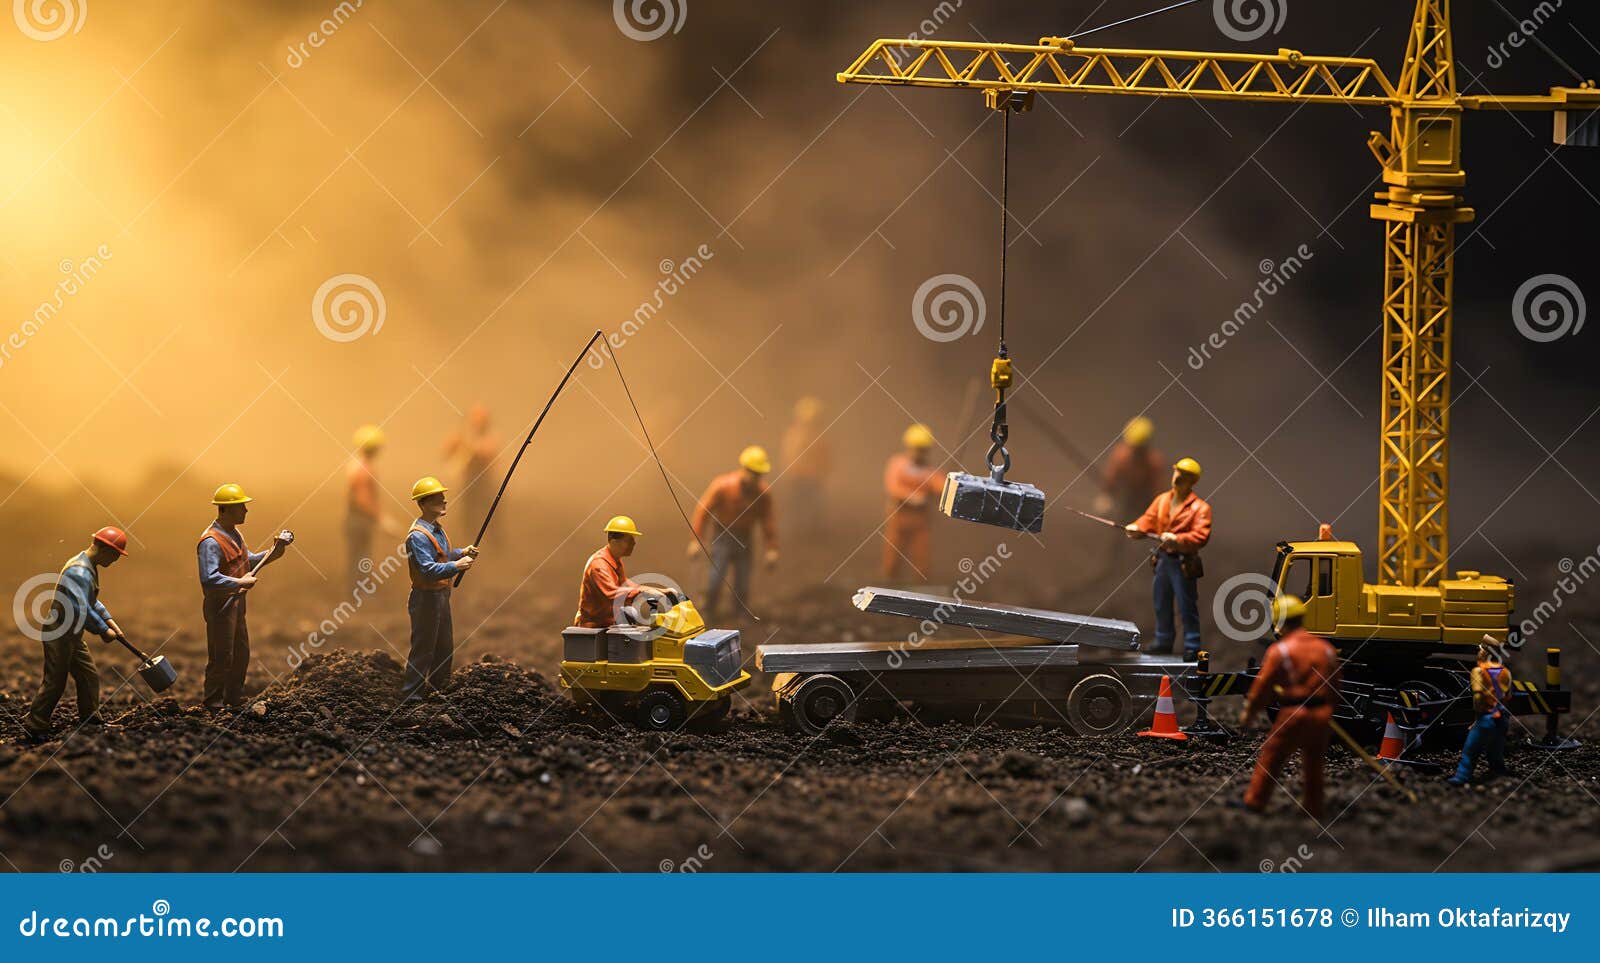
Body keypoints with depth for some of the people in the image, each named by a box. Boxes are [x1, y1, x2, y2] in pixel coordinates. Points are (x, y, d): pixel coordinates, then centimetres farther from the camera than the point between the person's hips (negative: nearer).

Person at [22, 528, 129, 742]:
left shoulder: (90, 569, 12)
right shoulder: (79, 571, -23)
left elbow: (92, 602, 23)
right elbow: (81, 609, -29)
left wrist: (110, 622, 12)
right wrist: (103, 630, -21)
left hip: (73, 636, 11)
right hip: (59, 634, -11)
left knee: (89, 676, 13)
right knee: (54, 683, -6)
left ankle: (91, 721, 20)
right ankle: (34, 727, 1)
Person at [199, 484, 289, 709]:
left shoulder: (234, 534, 11)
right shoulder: (211, 541, -22)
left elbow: (248, 561, 20)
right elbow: (209, 578, -30)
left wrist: (271, 555, 4)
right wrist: (240, 583, -28)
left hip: (236, 602, 10)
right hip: (220, 604, -10)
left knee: (241, 653, 17)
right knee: (222, 656, -4)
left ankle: (235, 699, 29)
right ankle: (213, 702, 7)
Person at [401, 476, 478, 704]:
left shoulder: (437, 529, 10)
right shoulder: (418, 535, -21)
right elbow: (428, 570, -29)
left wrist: (462, 553, 8)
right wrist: (456, 566, -33)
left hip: (441, 595, 10)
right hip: (426, 597, -10)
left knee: (445, 648, 18)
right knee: (423, 649, -6)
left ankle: (438, 690, 31)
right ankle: (410, 698, -2)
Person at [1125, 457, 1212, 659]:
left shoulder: (1200, 507, -10)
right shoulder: (1162, 500, 11)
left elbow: (1200, 536, -19)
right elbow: (1149, 519, 8)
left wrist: (1177, 539, -30)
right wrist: (1136, 528, -13)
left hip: (1183, 562, -7)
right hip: (1162, 558, 7)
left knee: (1187, 607, -5)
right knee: (1161, 604, 16)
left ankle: (1192, 647, 1)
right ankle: (1163, 642, 29)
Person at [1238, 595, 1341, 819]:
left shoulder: (1280, 650, -9)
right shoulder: (1326, 648, 7)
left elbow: (1263, 686, -7)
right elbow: (1335, 687, 13)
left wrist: (1248, 712, 4)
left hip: (1293, 714, -5)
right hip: (1322, 715, 5)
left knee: (1271, 755, 8)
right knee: (1314, 762, 18)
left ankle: (1254, 801, 12)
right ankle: (1314, 810, 24)